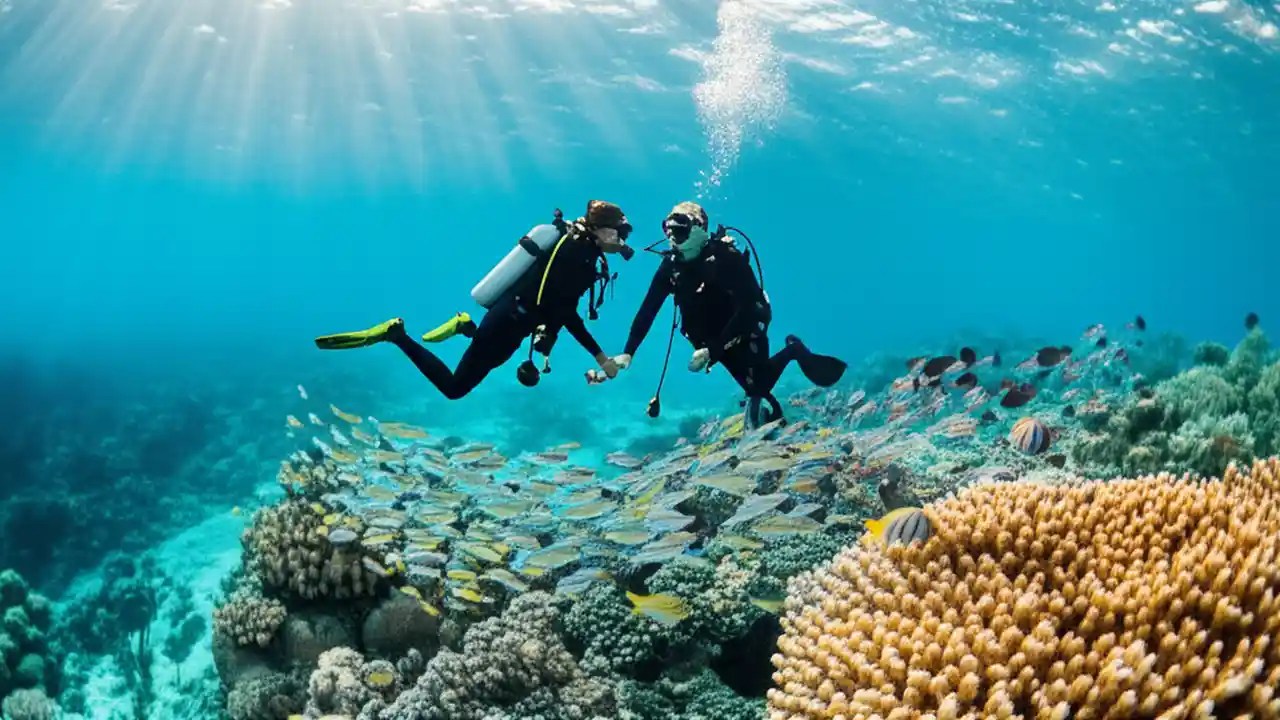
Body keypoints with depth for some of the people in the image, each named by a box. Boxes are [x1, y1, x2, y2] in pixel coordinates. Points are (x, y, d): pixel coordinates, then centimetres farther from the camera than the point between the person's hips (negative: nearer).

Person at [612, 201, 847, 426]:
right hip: (713, 338, 4)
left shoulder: (726, 257, -24)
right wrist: (628, 352, -16)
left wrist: (711, 351, -34)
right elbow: (648, 310, -7)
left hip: (745, 332, -4)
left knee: (759, 386, -8)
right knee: (755, 387, 4)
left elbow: (746, 310, -29)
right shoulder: (671, 264, -9)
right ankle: (792, 352, 31)